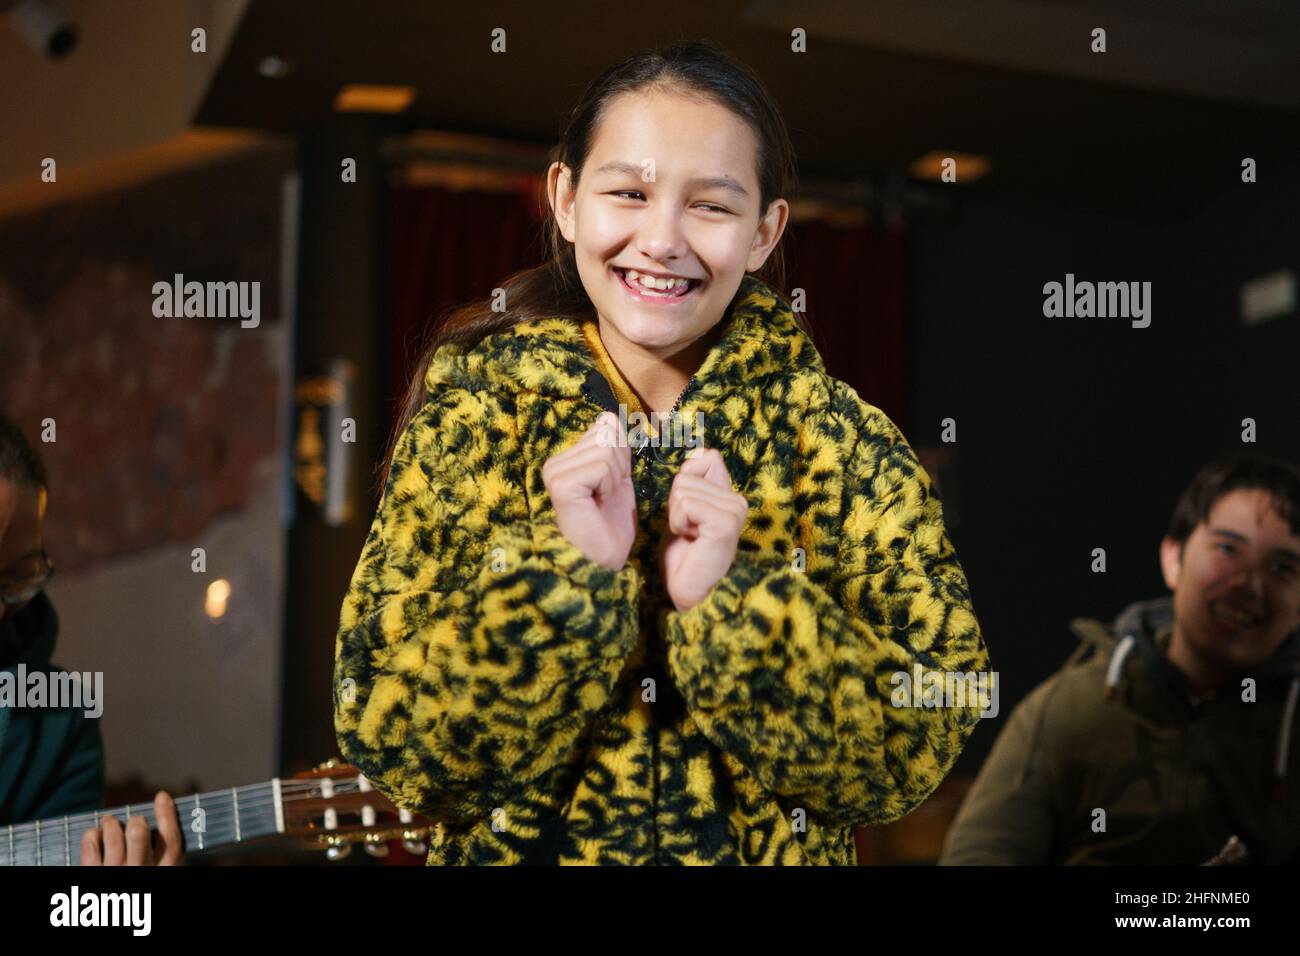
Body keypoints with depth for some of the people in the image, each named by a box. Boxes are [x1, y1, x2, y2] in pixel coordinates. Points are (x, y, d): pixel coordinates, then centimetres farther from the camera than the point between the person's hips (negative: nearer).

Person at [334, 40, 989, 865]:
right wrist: (567, 571, -26)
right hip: (513, 846, 0)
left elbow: (921, 750, -15)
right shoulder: (470, 421, -10)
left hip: (772, 852, 0)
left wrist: (731, 598, -26)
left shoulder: (851, 447, -10)